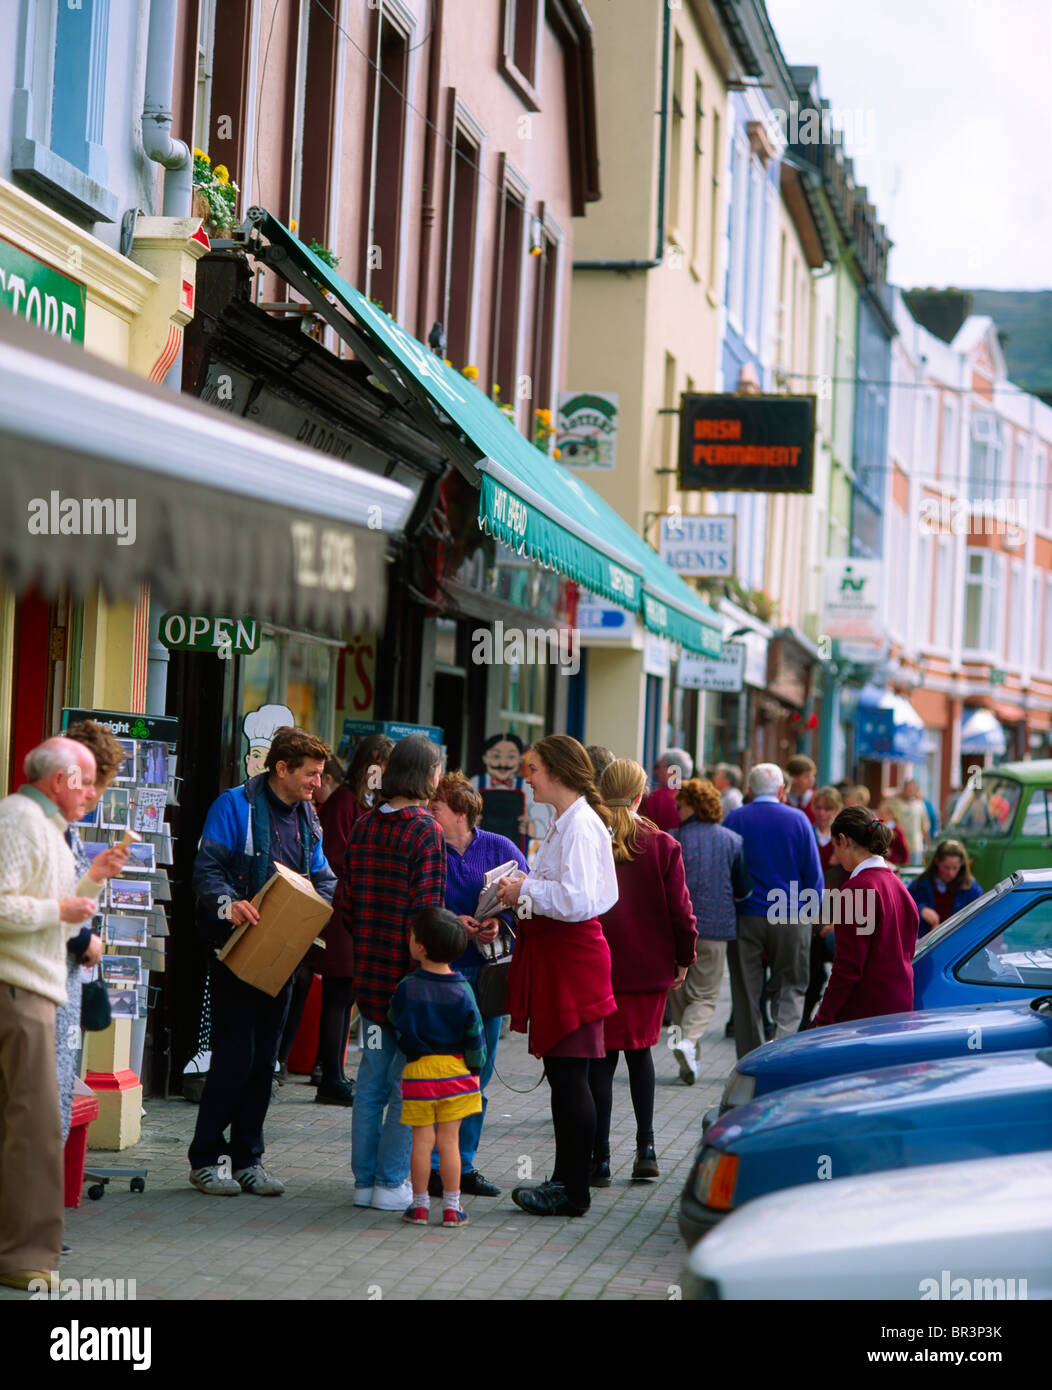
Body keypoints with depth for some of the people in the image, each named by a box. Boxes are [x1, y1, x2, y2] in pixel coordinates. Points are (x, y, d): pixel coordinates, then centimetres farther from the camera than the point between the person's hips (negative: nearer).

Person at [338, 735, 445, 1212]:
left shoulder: (362, 826, 7)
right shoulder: (425, 830, -14)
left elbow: (344, 904, 10)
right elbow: (425, 914, -18)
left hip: (370, 973, 7)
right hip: (409, 976, -7)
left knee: (371, 1081, 12)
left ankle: (364, 1180, 16)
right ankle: (391, 1182, 3)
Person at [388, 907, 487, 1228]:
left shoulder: (406, 988, -9)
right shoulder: (462, 991, -7)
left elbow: (396, 1025, 4)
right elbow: (474, 1036, -3)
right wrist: (475, 1069, 11)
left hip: (418, 1070, 0)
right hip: (455, 1070, 0)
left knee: (422, 1139, 6)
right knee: (449, 1140, 5)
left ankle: (420, 1204, 11)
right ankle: (451, 1207, 8)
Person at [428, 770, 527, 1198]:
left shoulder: (499, 848, 5)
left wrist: (498, 924, -16)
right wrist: (452, 923, -20)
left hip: (487, 972, 3)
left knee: (478, 1074, 9)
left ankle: (463, 1165, 19)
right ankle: (432, 1166, 3)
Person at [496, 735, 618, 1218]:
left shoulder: (581, 825, -15)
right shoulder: (565, 823, 16)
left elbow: (577, 900, -23)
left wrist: (526, 891, -12)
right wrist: (524, 889, 8)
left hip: (572, 956, -10)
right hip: (553, 955, 10)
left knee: (569, 1073, -5)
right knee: (562, 1072, 14)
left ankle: (573, 1190, 0)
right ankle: (565, 1178, 21)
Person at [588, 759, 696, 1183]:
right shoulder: (662, 845, -5)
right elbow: (680, 909, -3)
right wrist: (684, 958, 10)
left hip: (599, 966, -1)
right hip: (650, 967, 1)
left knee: (602, 1057, 4)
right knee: (640, 1049, 18)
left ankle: (600, 1159, 2)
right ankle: (645, 1147, 8)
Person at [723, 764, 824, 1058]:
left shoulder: (734, 820, -1)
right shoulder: (798, 820, -1)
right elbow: (813, 873, 2)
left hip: (745, 918, 1)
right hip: (791, 921, 0)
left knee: (746, 992, 8)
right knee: (790, 987, 9)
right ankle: (783, 1041, -15)